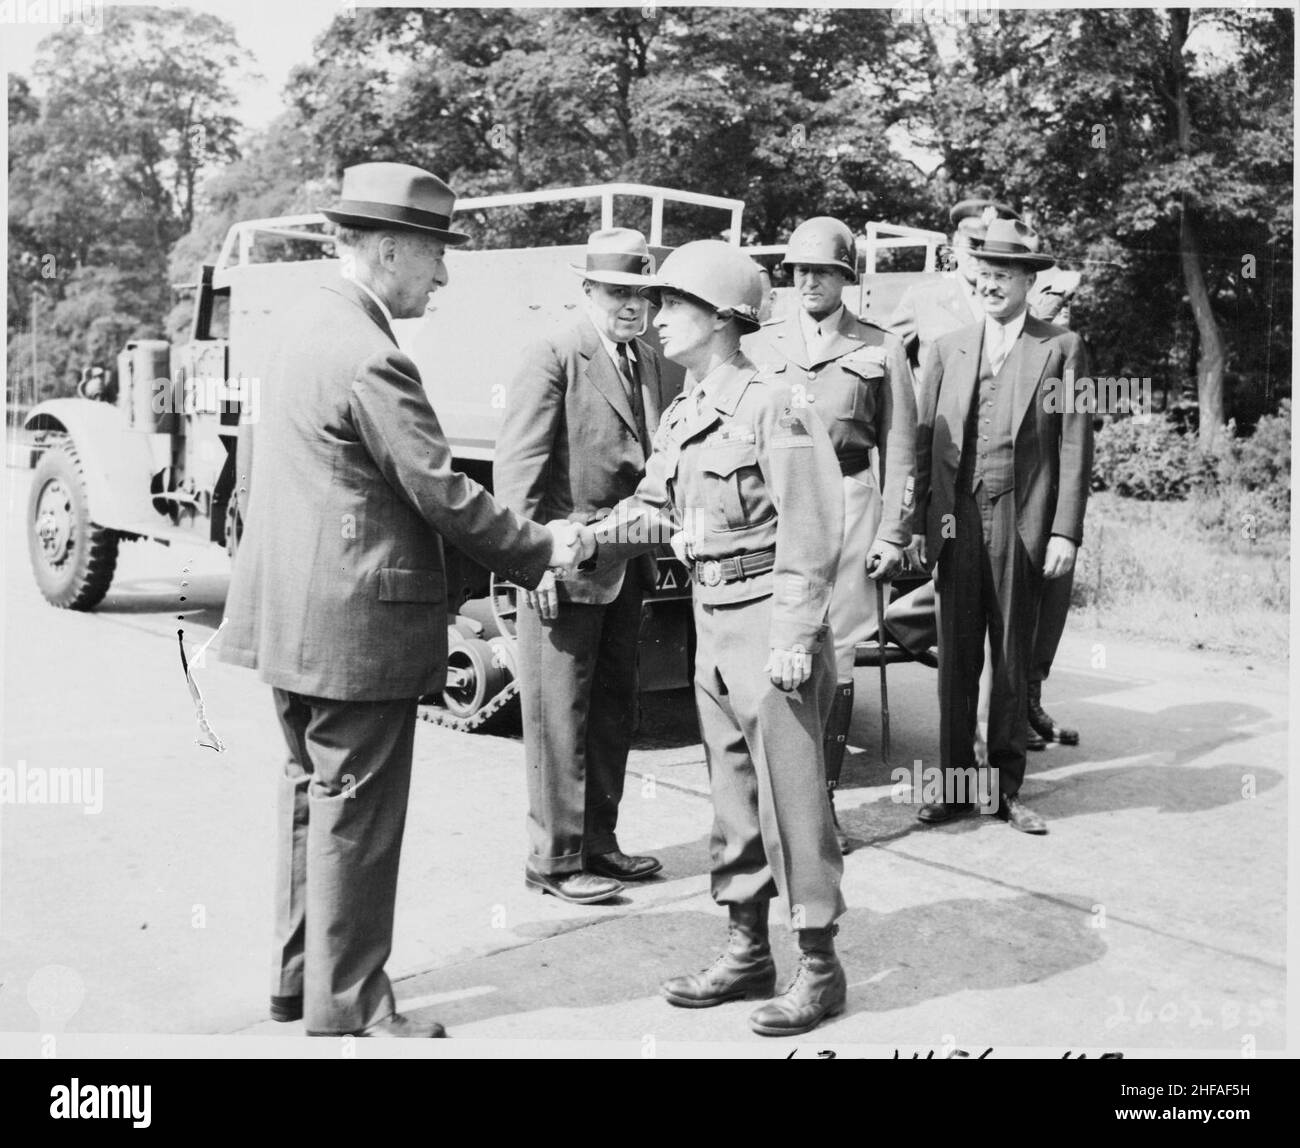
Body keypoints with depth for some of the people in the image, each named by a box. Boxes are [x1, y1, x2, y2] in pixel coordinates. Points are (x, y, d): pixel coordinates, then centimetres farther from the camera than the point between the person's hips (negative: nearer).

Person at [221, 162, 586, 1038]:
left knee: (316, 798, 20)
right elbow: (441, 492, -19)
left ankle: (301, 975, 33)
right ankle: (347, 1005, 15)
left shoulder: (315, 324, 10)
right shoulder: (369, 357, -21)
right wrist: (541, 550, -7)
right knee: (355, 817, 2)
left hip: (296, 618, 10)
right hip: (355, 624, -10)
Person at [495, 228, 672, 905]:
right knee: (560, 716, 0)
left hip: (626, 564, 8)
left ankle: (597, 843, 28)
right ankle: (554, 859, 11)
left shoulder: (648, 364, 13)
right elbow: (516, 468, -14)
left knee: (612, 711, 15)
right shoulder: (554, 358, -10)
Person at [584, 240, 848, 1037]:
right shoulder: (681, 417, 12)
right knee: (732, 790, 14)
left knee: (791, 791, -2)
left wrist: (794, 639, -20)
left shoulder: (772, 408, -13)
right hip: (712, 620, 8)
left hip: (771, 622, -8)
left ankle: (820, 965, 10)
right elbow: (652, 509, 14)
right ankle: (748, 952, 26)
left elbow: (812, 530, -17)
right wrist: (588, 542, -3)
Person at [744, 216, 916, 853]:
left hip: (846, 506, -1)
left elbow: (898, 448, 8)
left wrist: (892, 534, 1)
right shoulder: (757, 347, 14)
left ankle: (824, 799, 9)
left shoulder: (880, 349, 11)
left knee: (834, 654, 0)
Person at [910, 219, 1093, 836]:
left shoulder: (1062, 348, 4)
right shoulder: (948, 348, 11)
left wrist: (1065, 531, -7)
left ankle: (1006, 787, 16)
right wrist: (915, 520, 1)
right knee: (955, 657, 6)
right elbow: (923, 438, 9)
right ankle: (955, 783, 15)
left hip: (1022, 524, -2)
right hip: (956, 522, 2)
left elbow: (1075, 445, 0)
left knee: (1013, 658, 6)